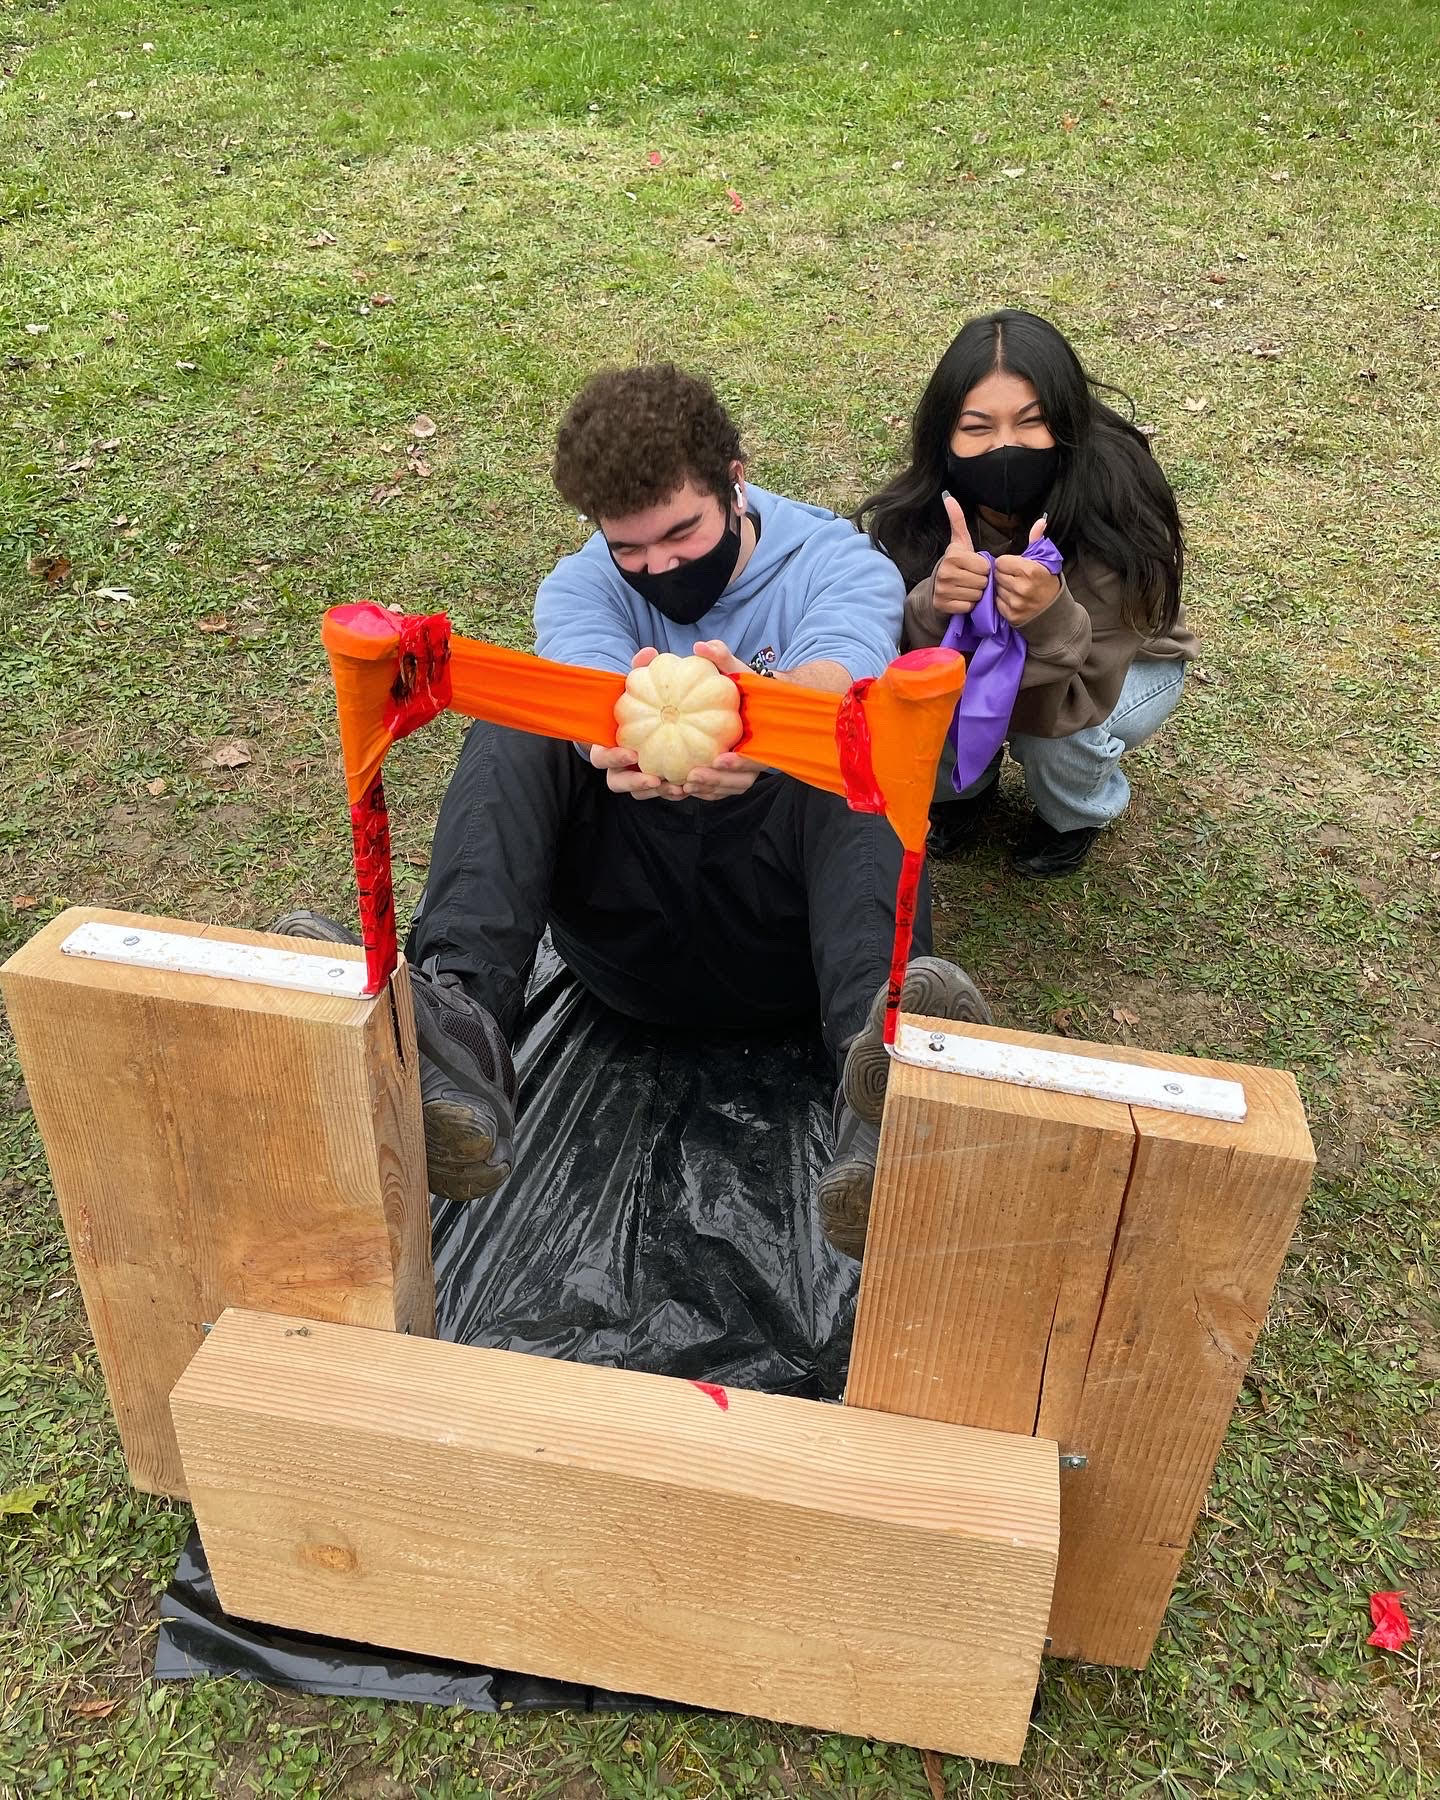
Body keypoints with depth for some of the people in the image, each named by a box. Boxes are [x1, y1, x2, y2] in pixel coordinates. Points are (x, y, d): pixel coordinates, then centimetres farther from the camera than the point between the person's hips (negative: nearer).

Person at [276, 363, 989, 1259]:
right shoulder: (579, 587, 7)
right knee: (515, 729, -18)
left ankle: (883, 1093, -55)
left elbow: (833, 681, -24)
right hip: (635, 936, 2)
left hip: (790, 930, -1)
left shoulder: (843, 564, 1)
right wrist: (625, 736, -44)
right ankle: (459, 1032, -41)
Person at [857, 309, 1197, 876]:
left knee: (1056, 733, -33)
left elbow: (1069, 703, -37)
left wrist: (1050, 619, -57)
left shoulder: (1116, 514, -36)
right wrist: (935, 606, -49)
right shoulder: (921, 507, -28)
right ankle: (964, 786, 8)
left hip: (1124, 664, -2)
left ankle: (1077, 814, 4)